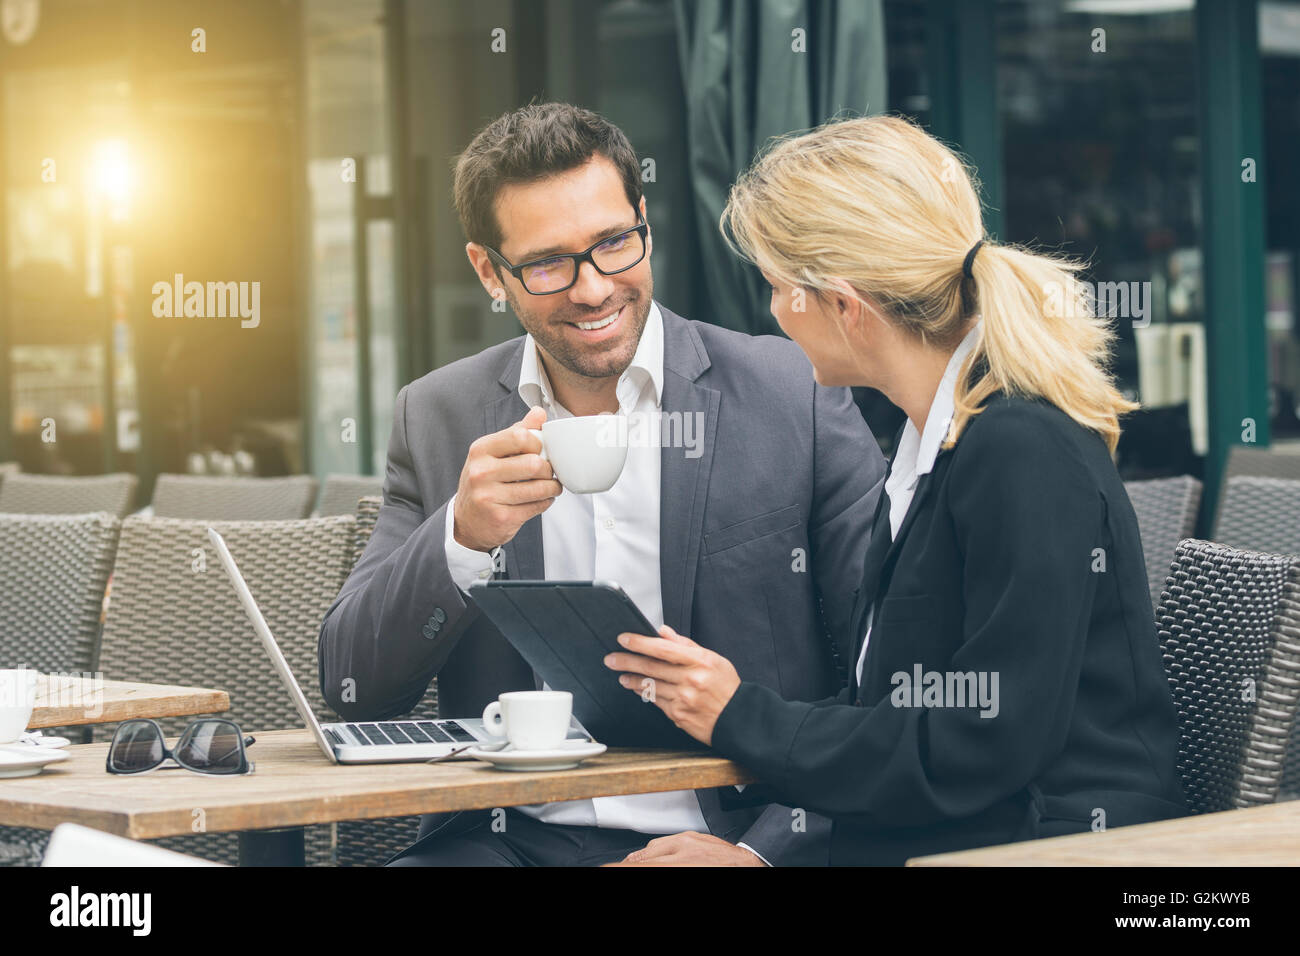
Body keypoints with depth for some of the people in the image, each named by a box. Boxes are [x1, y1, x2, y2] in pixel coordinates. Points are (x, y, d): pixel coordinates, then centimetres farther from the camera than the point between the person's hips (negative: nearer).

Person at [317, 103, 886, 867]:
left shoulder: (797, 394, -1)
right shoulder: (440, 419, 8)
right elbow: (354, 689, 4)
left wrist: (766, 851, -15)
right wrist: (461, 537, -13)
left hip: (735, 838, -2)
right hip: (513, 840, 2)